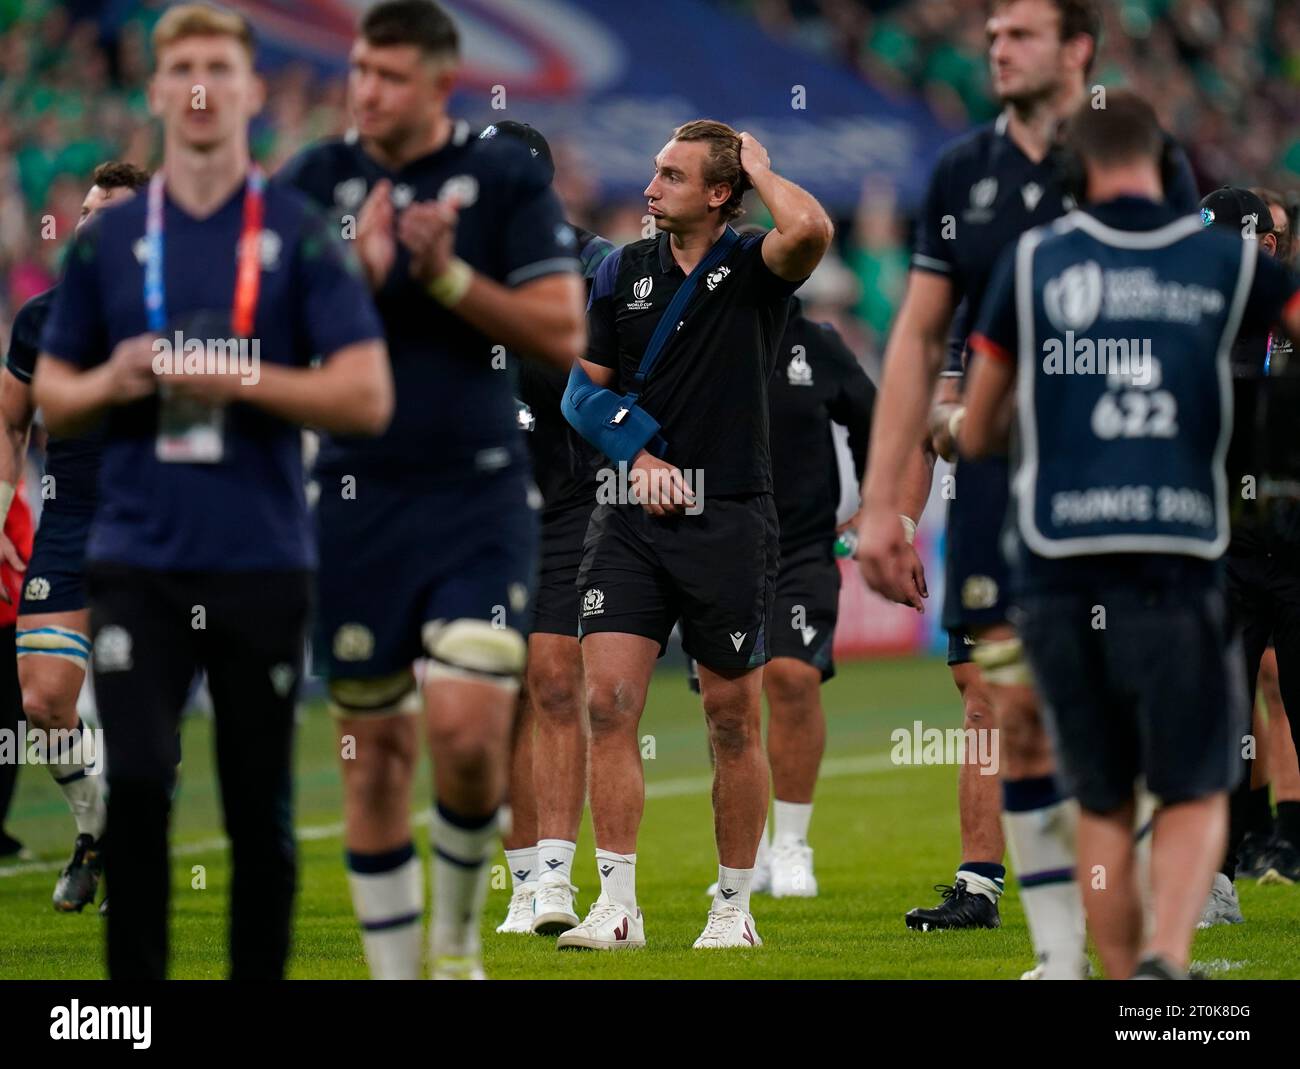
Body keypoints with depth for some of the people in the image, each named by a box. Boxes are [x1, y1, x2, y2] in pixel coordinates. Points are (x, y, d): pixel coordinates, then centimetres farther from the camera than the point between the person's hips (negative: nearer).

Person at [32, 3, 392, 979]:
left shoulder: (299, 236, 0)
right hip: (138, 559, 1)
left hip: (262, 560, -1)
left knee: (260, 811, 5)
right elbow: (52, 396, 14)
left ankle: (260, 975, 18)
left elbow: (367, 397, -6)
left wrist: (234, 376, -15)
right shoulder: (108, 240, 8)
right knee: (135, 787, -11)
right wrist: (110, 383, -8)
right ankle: (135, 982, -5)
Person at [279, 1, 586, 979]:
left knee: (469, 727, -14)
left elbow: (562, 332, -4)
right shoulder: (314, 182, 5)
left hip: (481, 494, -2)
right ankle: (394, 967, 15)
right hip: (357, 497, 2)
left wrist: (447, 276, -15)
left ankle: (458, 938, 10)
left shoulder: (507, 176, -1)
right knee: (376, 744, 4)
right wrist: (360, 274, -16)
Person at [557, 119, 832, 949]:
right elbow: (586, 387, 14)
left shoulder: (753, 269, -3)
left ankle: (736, 906, 16)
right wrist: (639, 454, -3)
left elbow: (810, 231, -26)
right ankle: (618, 908, -4)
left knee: (734, 722, 5)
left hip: (729, 522, -3)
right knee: (609, 701, -8)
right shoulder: (624, 272, 9)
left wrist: (759, 168, -9)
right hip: (633, 516, 3)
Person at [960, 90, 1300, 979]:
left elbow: (975, 437, 13)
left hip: (1058, 566, 1)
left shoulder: (1033, 262, 7)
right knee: (1197, 796, 7)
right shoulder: (1228, 260, 6)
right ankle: (1167, 960, -17)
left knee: (1103, 807, 12)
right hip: (1178, 563, -1)